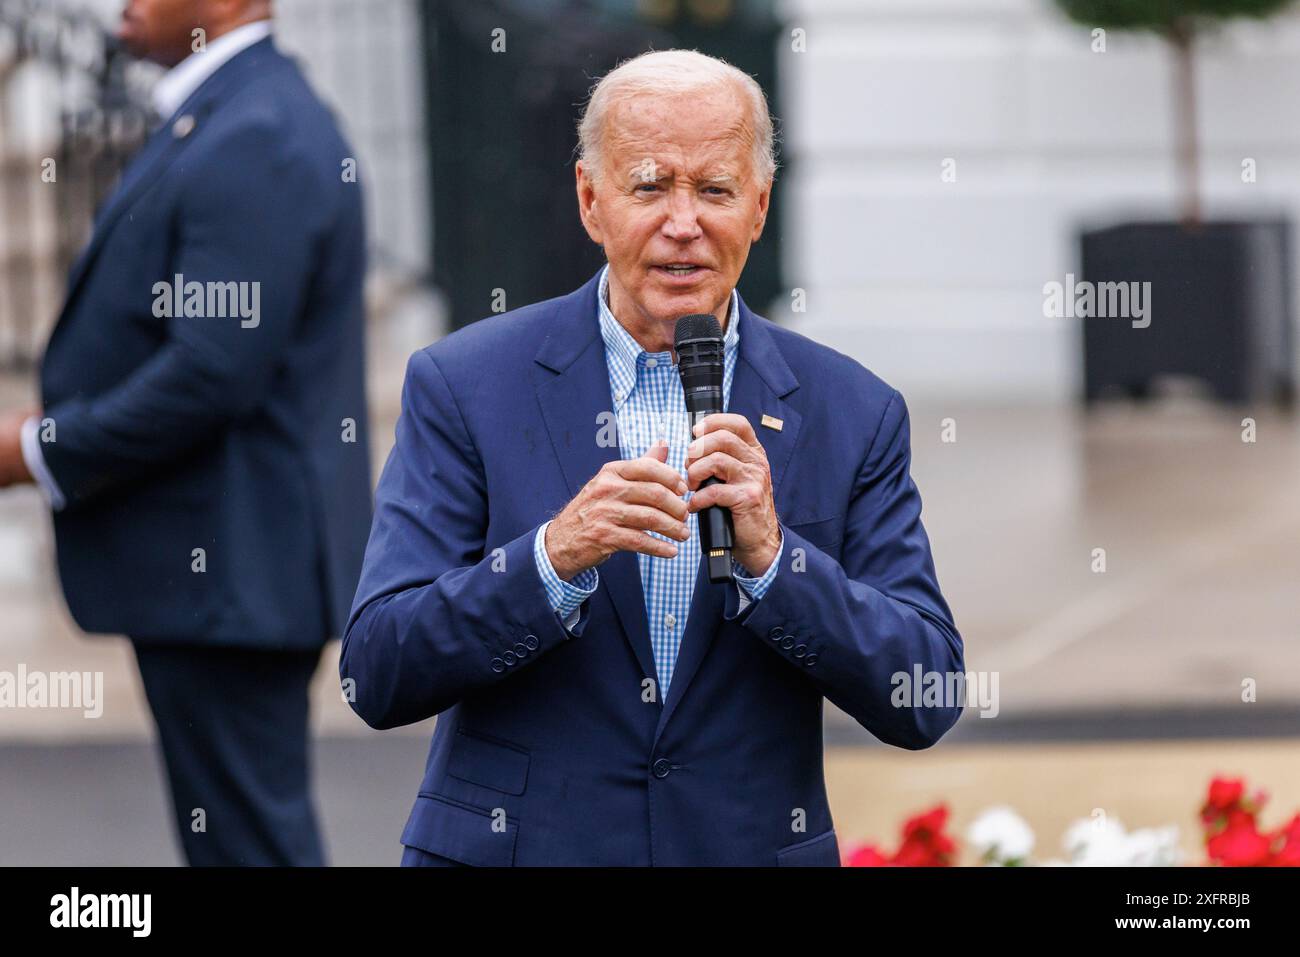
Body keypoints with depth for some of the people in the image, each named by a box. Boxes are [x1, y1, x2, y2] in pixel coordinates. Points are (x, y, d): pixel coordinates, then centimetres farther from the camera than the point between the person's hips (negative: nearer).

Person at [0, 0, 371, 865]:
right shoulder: (221, 119, 14)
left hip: (226, 568, -11)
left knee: (249, 840, -6)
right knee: (258, 833, 14)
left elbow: (214, 370, -24)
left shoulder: (252, 143, -19)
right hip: (221, 566, 11)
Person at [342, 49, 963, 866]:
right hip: (513, 846, -1)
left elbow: (926, 704, -7)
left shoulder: (855, 415, -2)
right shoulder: (464, 387, -6)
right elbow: (376, 677, -11)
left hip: (750, 849, 1)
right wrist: (554, 555, -25)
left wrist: (769, 555, -20)